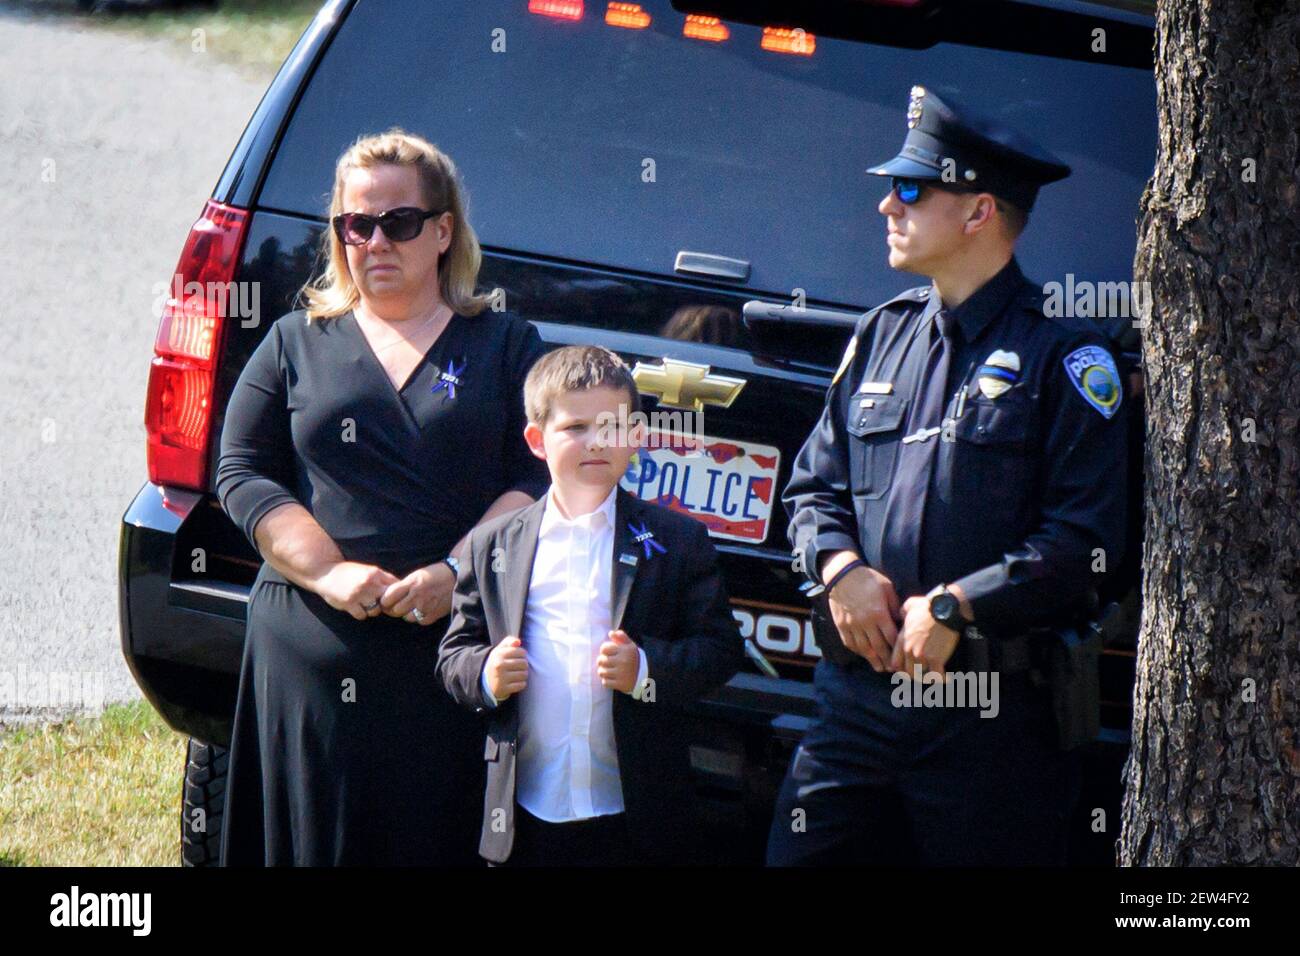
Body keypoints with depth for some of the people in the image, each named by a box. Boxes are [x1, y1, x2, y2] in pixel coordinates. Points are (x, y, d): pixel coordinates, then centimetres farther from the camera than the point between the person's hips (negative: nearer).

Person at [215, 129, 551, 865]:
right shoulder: (297, 344, 15)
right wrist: (331, 573, -9)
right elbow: (242, 474, 7)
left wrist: (455, 572, -14)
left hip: (457, 646, -1)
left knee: (442, 844, -4)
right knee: (318, 840, 0)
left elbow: (542, 477, 1)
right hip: (312, 655, 1)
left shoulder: (506, 347, 11)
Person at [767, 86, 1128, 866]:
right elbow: (815, 485, 21)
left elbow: (1086, 541, -10)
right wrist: (840, 567, 0)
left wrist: (955, 605, -14)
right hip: (858, 697, 5)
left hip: (995, 716, -5)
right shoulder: (882, 336, 16)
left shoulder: (1062, 355, -3)